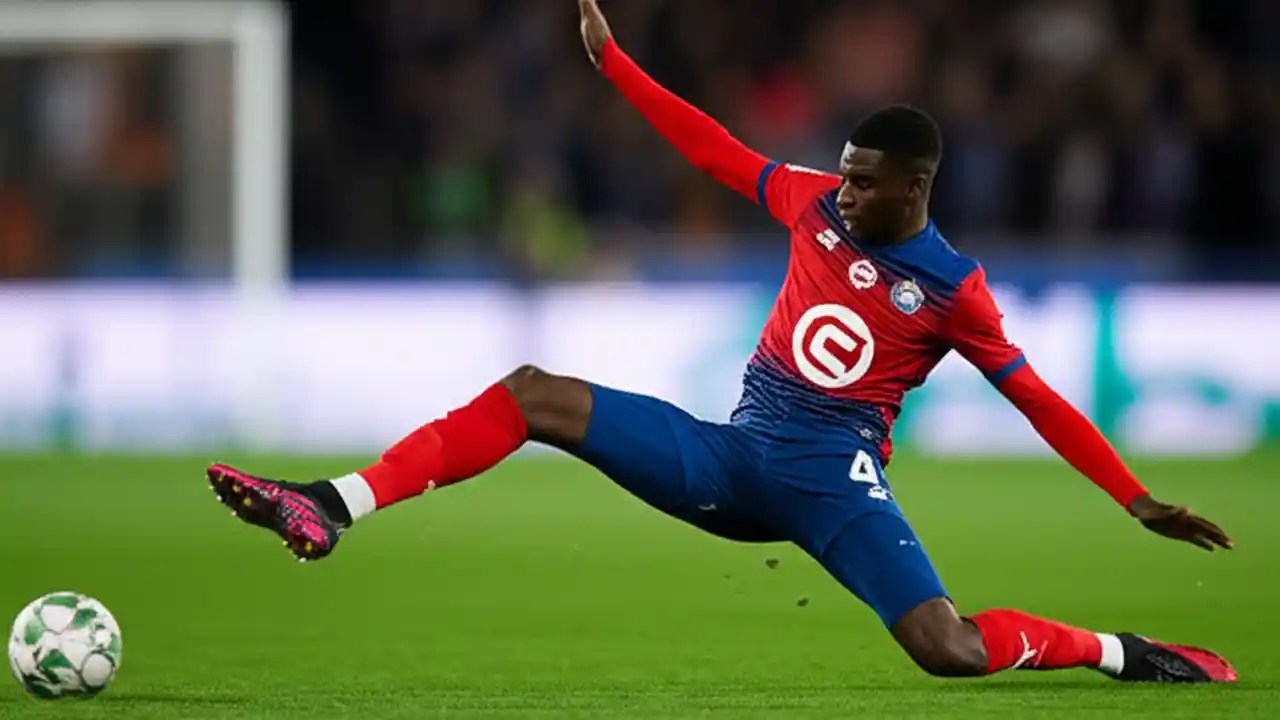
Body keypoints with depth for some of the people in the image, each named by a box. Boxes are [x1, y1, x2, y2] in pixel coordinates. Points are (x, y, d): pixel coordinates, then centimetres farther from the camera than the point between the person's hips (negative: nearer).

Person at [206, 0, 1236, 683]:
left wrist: (1140, 503, -8)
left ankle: (1123, 654, 0)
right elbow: (712, 148, 13)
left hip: (832, 480, -5)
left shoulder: (953, 290, -6)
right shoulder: (817, 206, 6)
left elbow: (1037, 399, -4)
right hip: (733, 457, 5)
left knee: (953, 651, -27)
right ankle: (331, 509, -18)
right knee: (532, 394, -11)